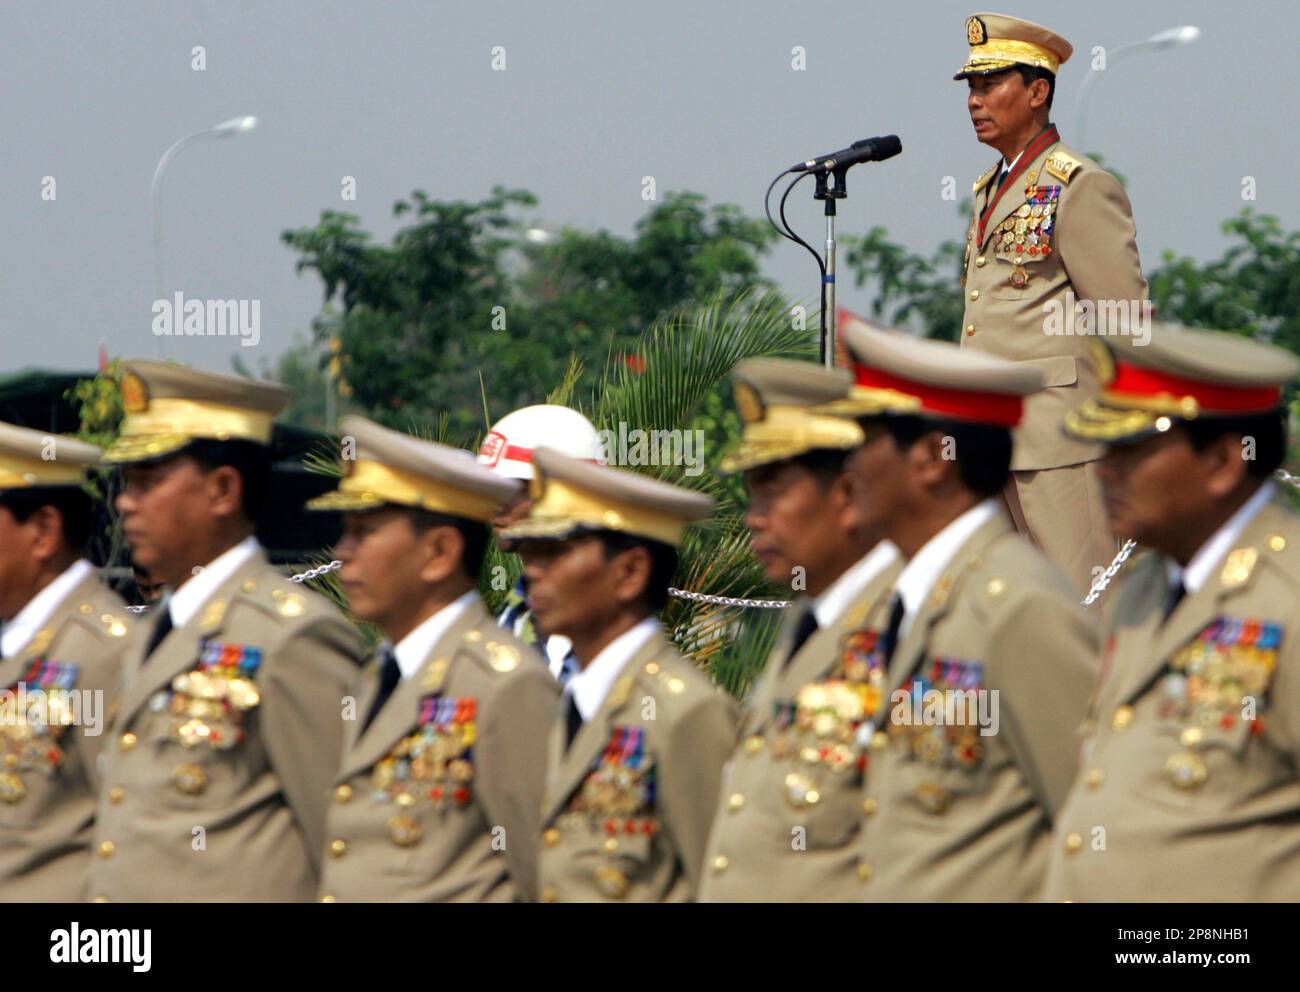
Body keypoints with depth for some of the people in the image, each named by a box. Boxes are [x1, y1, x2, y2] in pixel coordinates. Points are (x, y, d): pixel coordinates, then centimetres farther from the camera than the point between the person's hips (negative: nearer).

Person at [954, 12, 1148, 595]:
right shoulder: (991, 191, 18)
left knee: (1084, 605, -10)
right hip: (999, 442, 9)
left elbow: (1126, 328, -10)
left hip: (1062, 437, -9)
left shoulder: (1082, 188, -9)